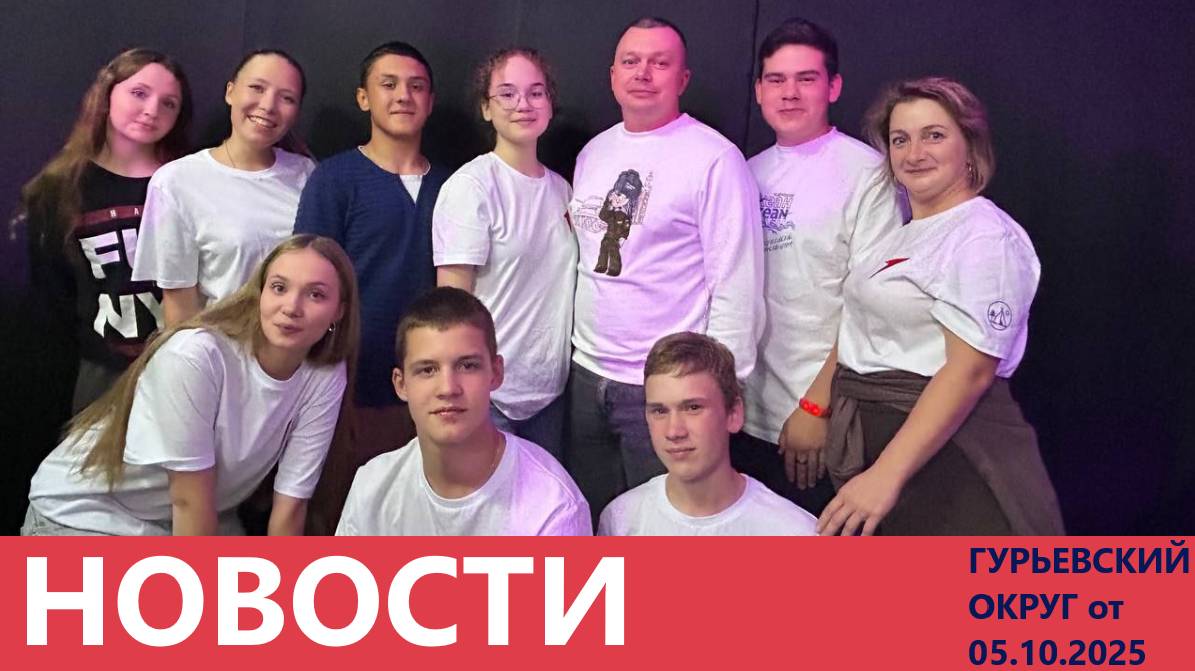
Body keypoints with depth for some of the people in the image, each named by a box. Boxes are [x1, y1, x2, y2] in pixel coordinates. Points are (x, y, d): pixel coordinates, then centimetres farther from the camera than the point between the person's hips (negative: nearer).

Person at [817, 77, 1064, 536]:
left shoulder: (985, 237, -13)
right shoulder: (900, 237, 14)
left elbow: (971, 370, -21)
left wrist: (887, 474, -26)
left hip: (945, 455, -8)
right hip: (867, 440, 8)